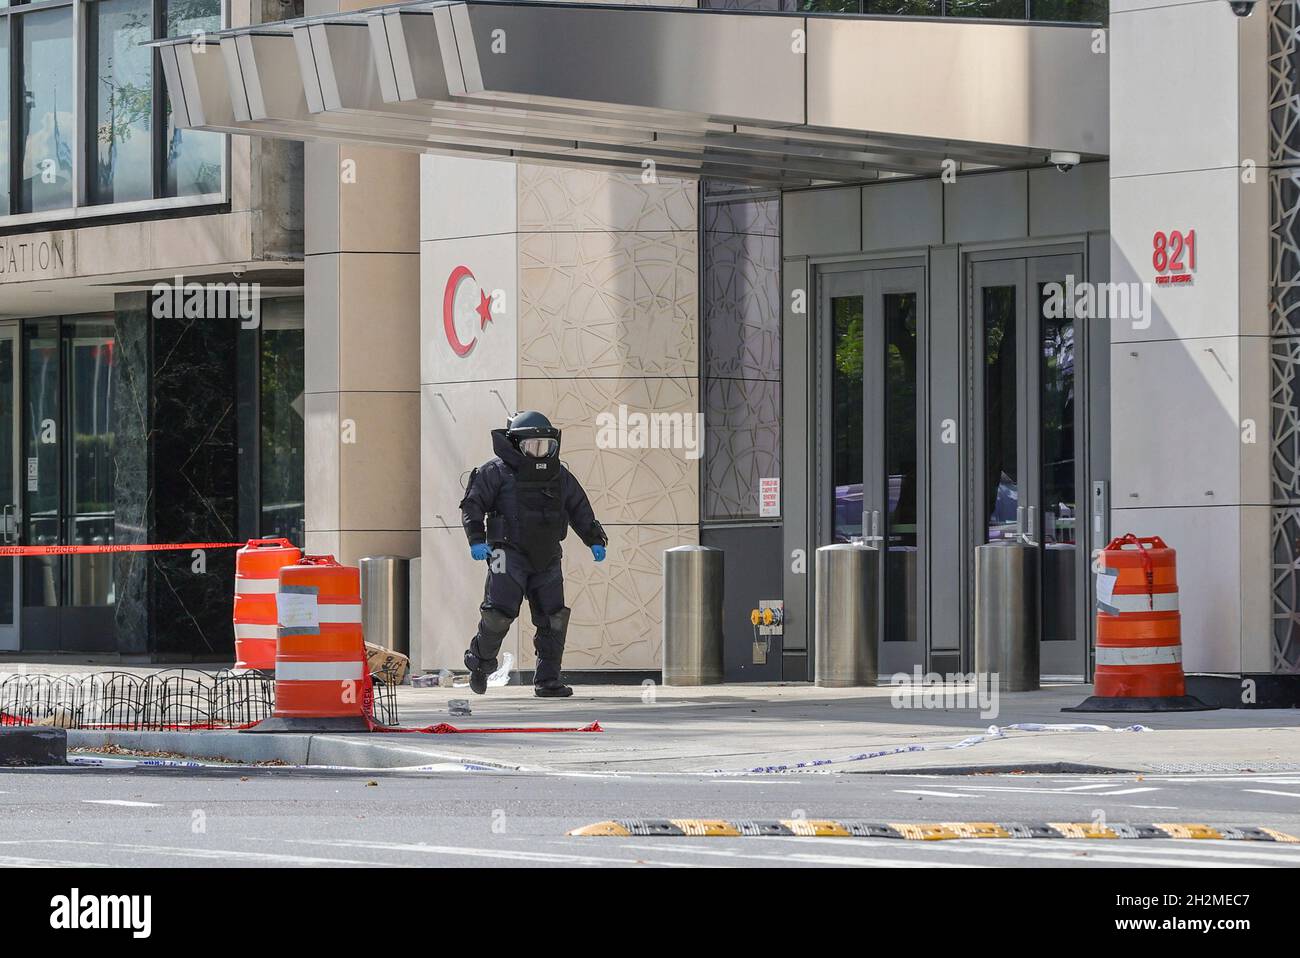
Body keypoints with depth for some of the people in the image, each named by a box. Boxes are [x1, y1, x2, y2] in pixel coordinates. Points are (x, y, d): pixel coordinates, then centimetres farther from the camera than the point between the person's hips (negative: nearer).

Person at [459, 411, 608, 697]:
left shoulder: (559, 475, 14)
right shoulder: (498, 471, -2)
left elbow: (579, 510, 21)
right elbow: (472, 504, -4)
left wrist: (595, 540, 12)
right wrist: (476, 539, -17)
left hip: (546, 558, 5)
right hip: (510, 553, -5)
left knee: (553, 618, -3)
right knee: (500, 611, -15)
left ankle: (548, 681, 3)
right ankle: (481, 661, 12)